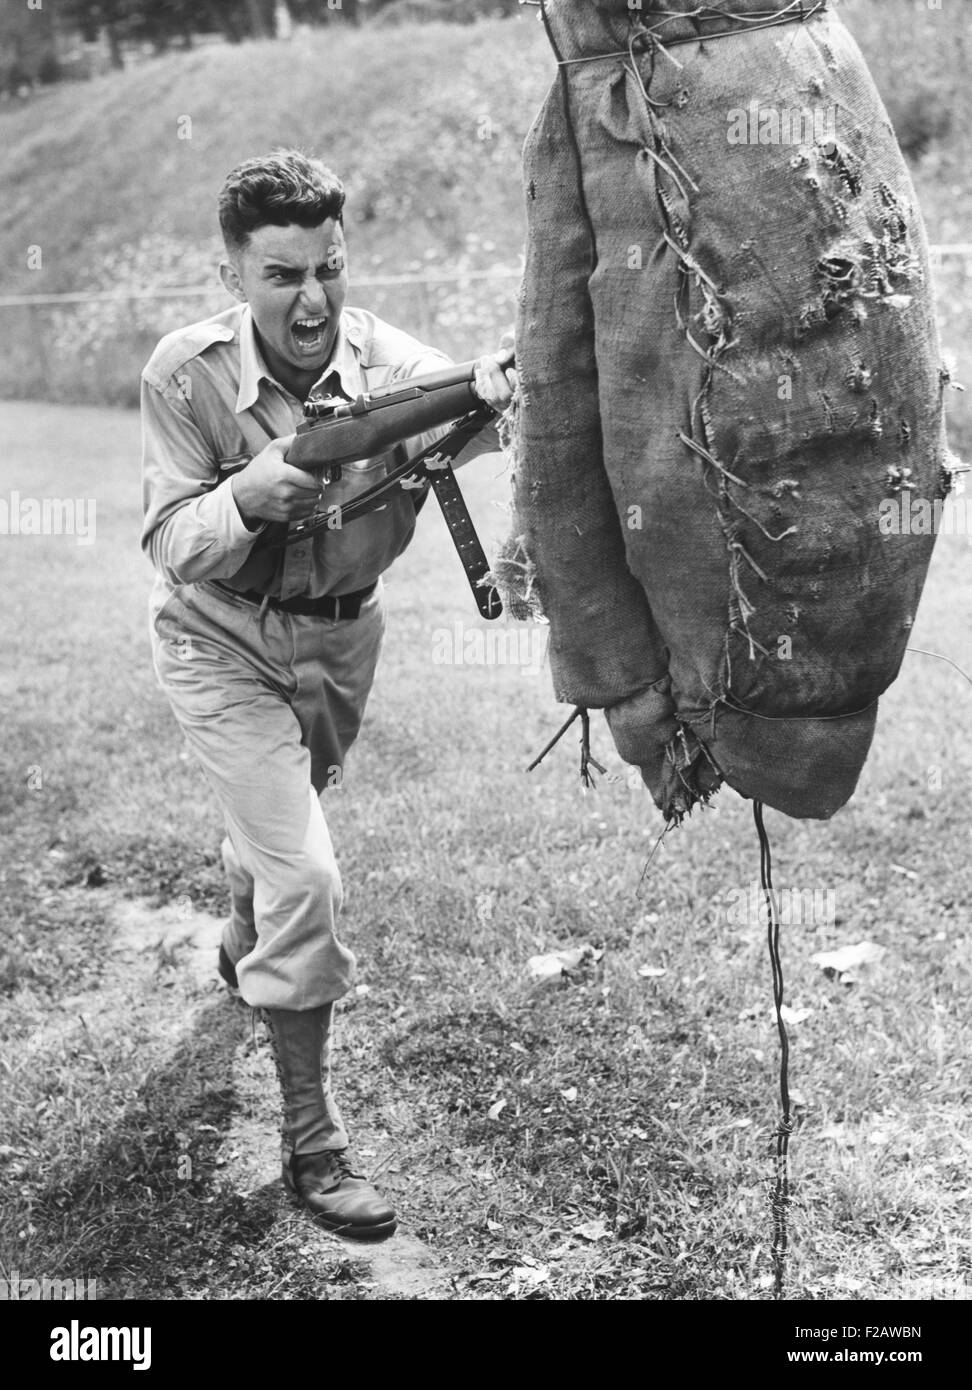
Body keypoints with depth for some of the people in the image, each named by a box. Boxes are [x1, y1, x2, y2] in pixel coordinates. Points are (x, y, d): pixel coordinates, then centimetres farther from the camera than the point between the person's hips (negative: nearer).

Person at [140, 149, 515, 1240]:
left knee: (279, 820, 27)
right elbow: (168, 543, -20)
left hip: (341, 634, 4)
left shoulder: (384, 357, -18)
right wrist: (249, 496, -41)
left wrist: (492, 394, -62)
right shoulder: (186, 374, -20)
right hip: (220, 640, -3)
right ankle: (311, 1142, 0)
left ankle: (243, 947, 62)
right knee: (303, 875, -13)